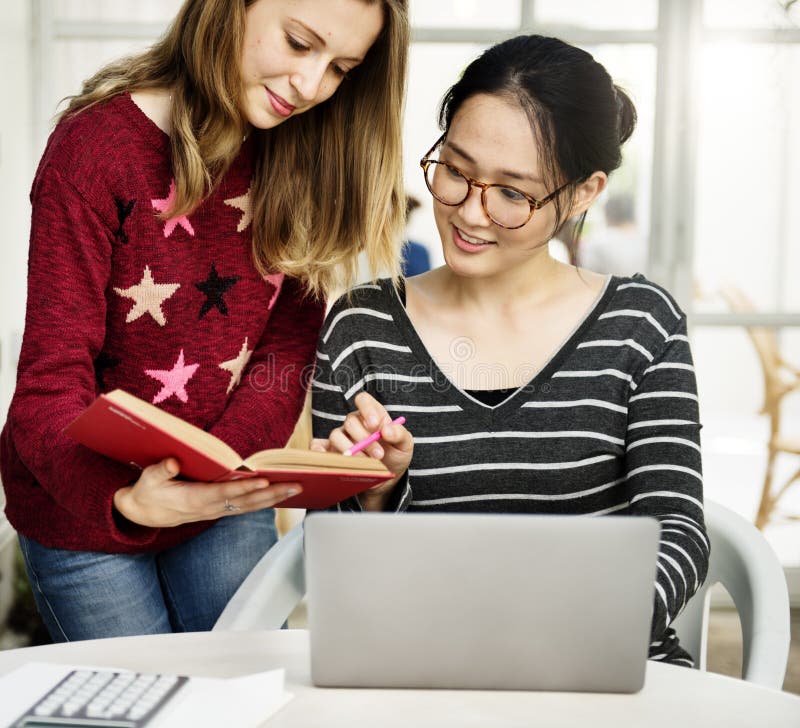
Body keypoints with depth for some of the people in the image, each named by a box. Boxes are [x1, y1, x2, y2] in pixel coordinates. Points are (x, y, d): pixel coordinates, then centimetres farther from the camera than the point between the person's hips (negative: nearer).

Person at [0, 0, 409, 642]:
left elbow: (287, 353, -7)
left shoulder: (307, 155, -3)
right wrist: (123, 497, -41)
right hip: (85, 514, -3)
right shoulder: (97, 146, -18)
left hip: (227, 510, 4)